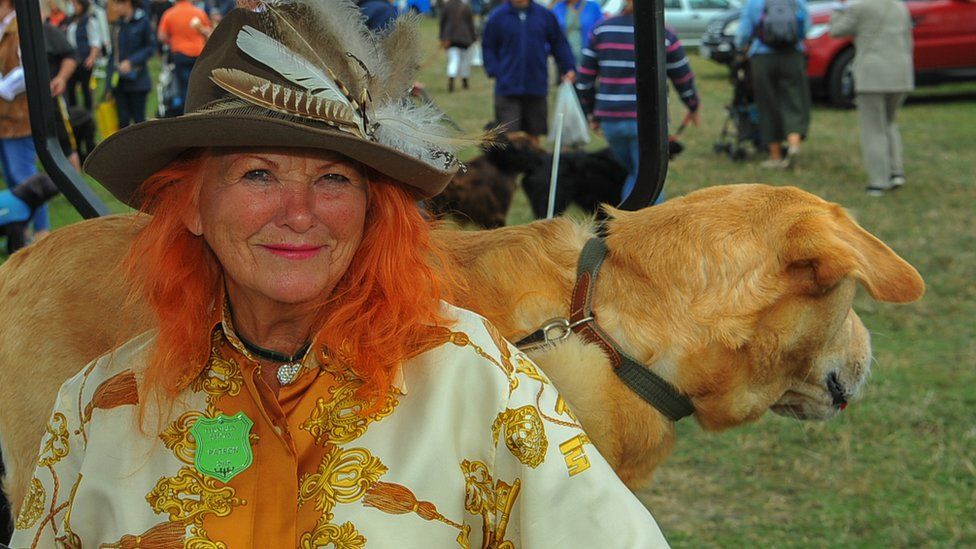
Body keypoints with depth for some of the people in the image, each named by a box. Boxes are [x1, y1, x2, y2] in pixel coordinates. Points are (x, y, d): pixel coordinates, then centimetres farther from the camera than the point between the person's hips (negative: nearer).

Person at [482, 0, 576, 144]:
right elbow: (488, 47, 5)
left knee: (534, 135, 12)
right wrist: (495, 71, -8)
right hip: (508, 88, -2)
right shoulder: (497, 17, -1)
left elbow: (559, 44, 8)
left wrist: (569, 68, -1)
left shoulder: (545, 15, 1)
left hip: (536, 88, 2)